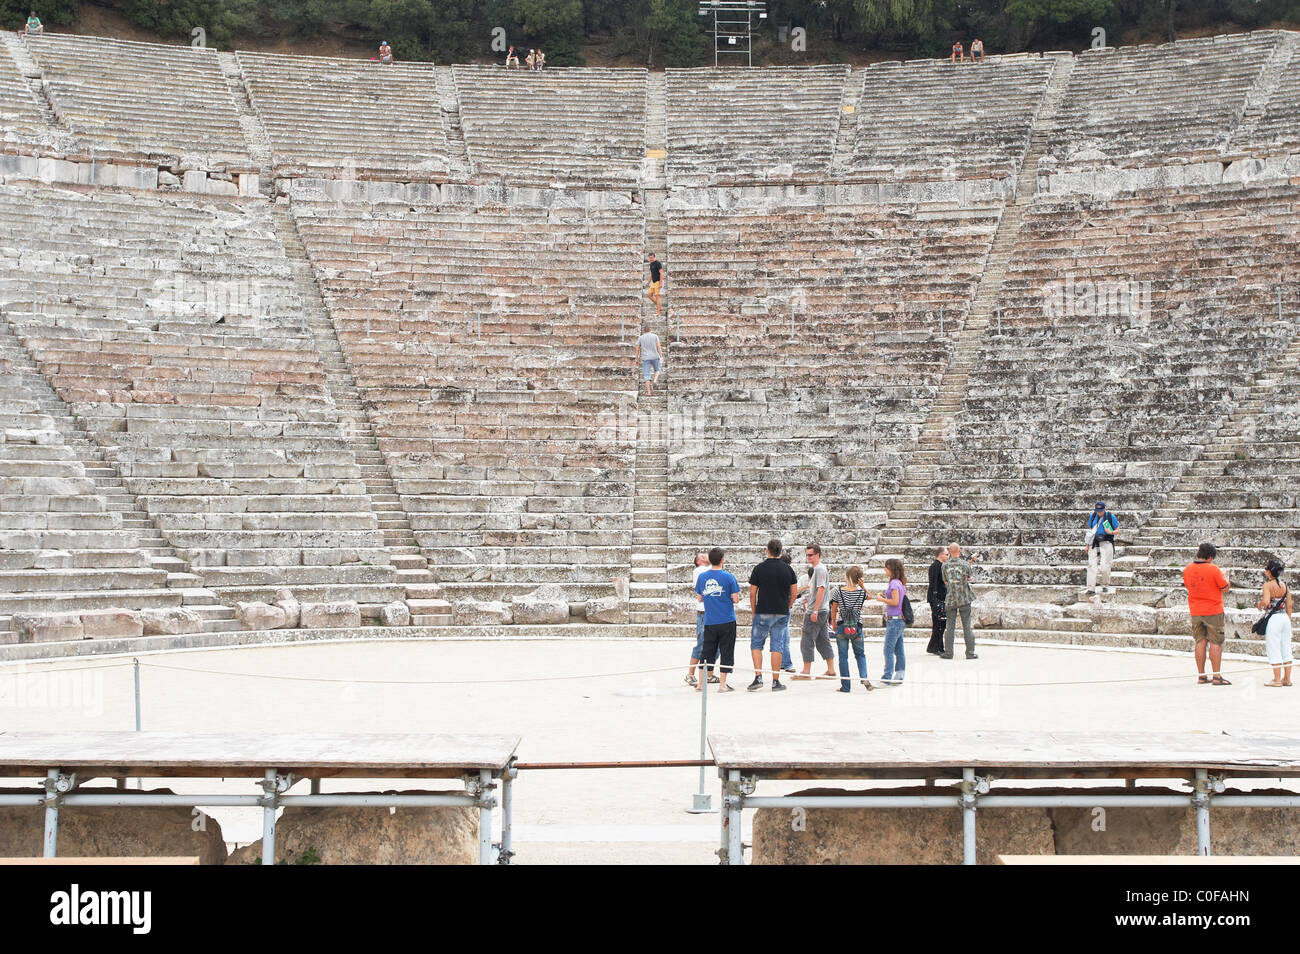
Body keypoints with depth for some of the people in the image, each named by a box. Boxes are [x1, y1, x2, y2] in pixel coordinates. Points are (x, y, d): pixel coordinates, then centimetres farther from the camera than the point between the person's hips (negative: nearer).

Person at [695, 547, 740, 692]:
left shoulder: (702, 577, 2)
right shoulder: (728, 577, -9)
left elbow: (700, 598, 10)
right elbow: (735, 599, -8)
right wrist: (737, 596, 14)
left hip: (709, 622, 3)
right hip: (727, 621, -3)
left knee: (706, 652, 10)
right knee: (726, 652, 5)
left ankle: (701, 684, 12)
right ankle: (722, 684, 5)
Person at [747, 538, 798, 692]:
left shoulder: (759, 569, -4)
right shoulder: (788, 569, 2)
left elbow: (752, 593, -2)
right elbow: (794, 592, 6)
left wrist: (753, 612, 9)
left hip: (763, 613, -2)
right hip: (782, 614, 2)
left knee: (756, 644, 10)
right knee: (777, 646, 5)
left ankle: (758, 677, -3)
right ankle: (776, 681, 4)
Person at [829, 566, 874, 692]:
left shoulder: (838, 591, -6)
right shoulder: (862, 592, -5)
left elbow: (833, 610, 2)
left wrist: (834, 624, 16)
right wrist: (862, 586, 5)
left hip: (841, 627, -1)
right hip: (856, 627, 1)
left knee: (843, 657, 6)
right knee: (860, 654, 17)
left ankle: (845, 686, 7)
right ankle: (864, 677, -5)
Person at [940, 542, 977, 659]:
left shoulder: (945, 565, -3)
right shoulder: (965, 564, -7)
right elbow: (968, 577, 9)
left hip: (950, 599, 1)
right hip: (964, 599, -1)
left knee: (950, 626, 5)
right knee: (967, 626, 4)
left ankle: (948, 652, 5)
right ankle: (970, 653, 6)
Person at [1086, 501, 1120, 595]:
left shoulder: (1110, 516, -2)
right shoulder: (1092, 516, 9)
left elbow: (1117, 529, 6)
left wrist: (1111, 532, -16)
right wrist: (1088, 544, 15)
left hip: (1106, 544, -3)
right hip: (1094, 544, 3)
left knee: (1104, 566, -9)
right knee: (1092, 565, -6)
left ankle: (1105, 585, 12)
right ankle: (1091, 588, -6)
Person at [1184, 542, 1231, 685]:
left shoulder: (1187, 569, 2)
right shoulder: (1213, 569, -14)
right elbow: (1225, 588, -6)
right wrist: (1224, 577, 13)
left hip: (1195, 611, 5)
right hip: (1213, 610, -5)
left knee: (1200, 642, 9)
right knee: (1215, 642, -1)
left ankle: (1201, 676, 10)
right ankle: (1216, 677, -2)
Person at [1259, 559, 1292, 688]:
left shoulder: (1268, 585, -11)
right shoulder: (1285, 586, 8)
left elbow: (1266, 602, -24)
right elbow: (1289, 606, 10)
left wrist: (1260, 605, -3)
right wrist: (1288, 621, 19)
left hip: (1273, 619, -6)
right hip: (1285, 618, 6)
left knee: (1274, 650, 0)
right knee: (1286, 649, 11)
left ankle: (1277, 679, 1)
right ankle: (1287, 678, 16)